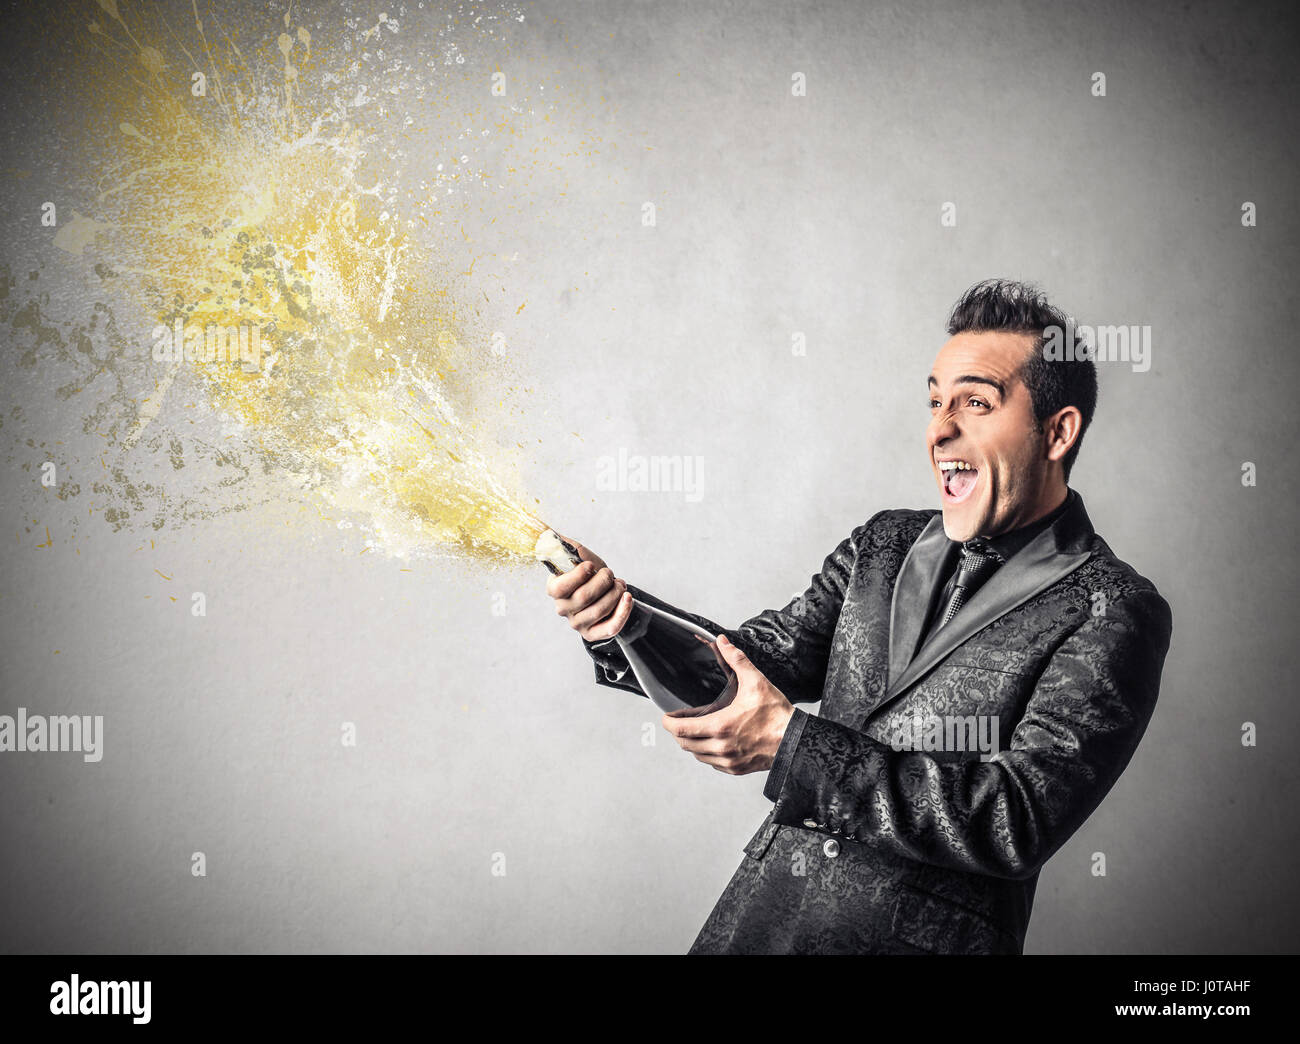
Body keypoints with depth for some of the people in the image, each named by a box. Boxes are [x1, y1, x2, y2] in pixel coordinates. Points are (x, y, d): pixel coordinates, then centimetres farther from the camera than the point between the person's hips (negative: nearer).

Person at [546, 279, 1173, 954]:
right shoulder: (882, 545, 7)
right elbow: (768, 658, 4)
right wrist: (624, 619, -14)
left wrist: (789, 742, -23)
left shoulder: (1114, 614, -12)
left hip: (917, 935, -4)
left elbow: (1019, 823, -19)